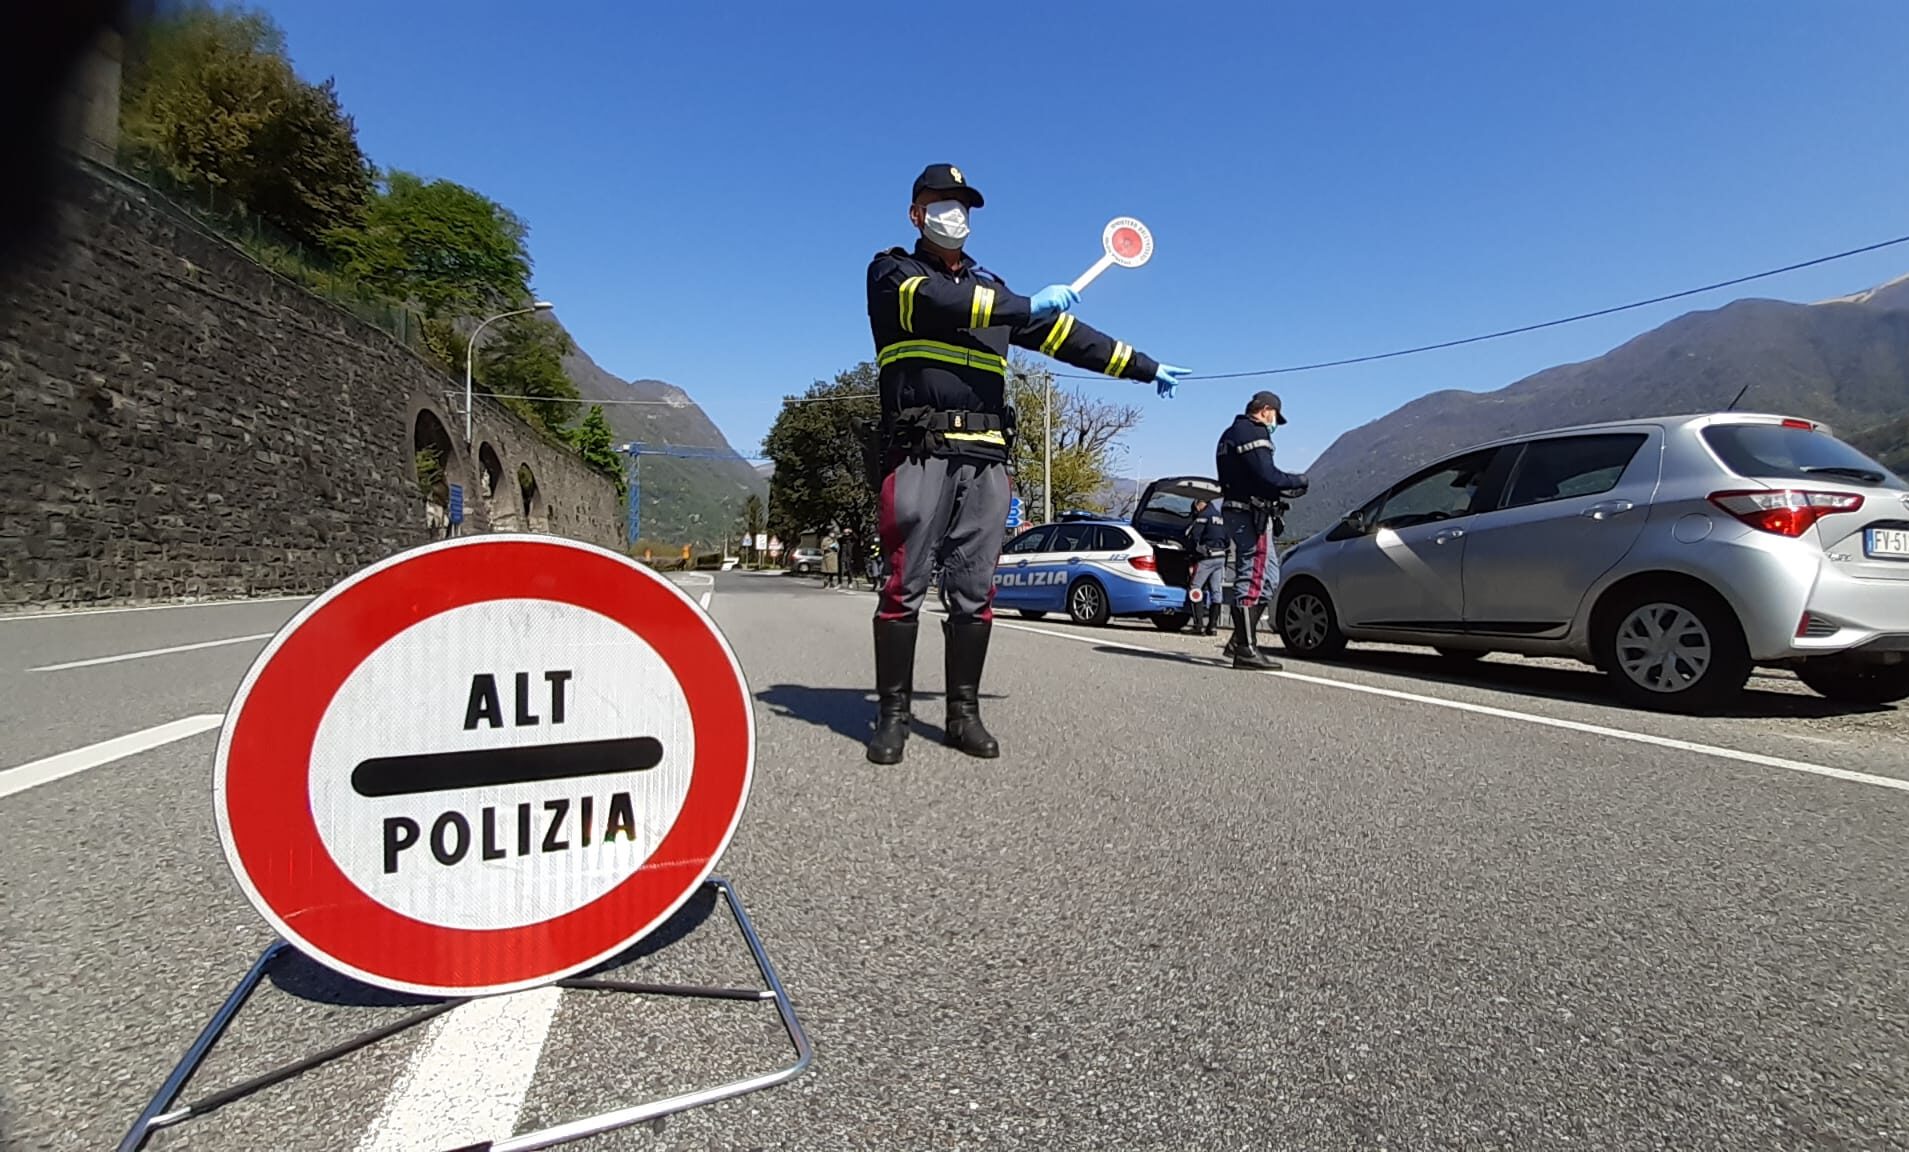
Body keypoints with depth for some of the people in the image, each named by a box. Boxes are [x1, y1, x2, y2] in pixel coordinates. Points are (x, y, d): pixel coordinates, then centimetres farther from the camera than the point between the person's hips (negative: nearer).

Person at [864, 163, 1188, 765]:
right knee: (905, 584, -6)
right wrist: (1027, 305, -15)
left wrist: (1145, 366, 27)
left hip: (985, 455, 4)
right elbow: (939, 303, -10)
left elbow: (1064, 334, 27)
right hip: (920, 450, -4)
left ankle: (964, 712, 11)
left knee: (974, 591, 2)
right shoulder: (891, 273, 12)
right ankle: (893, 713, 4)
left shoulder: (992, 288, 26)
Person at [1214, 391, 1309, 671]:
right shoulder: (1254, 433, -10)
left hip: (1236, 510, 11)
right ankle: (1246, 649, -8)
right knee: (1254, 578, -9)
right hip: (1251, 514, -11)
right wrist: (1299, 481, -4)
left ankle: (1240, 639, 17)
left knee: (1269, 575, 17)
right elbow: (1267, 476, -21)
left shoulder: (1231, 434, 22)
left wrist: (1281, 490, 14)